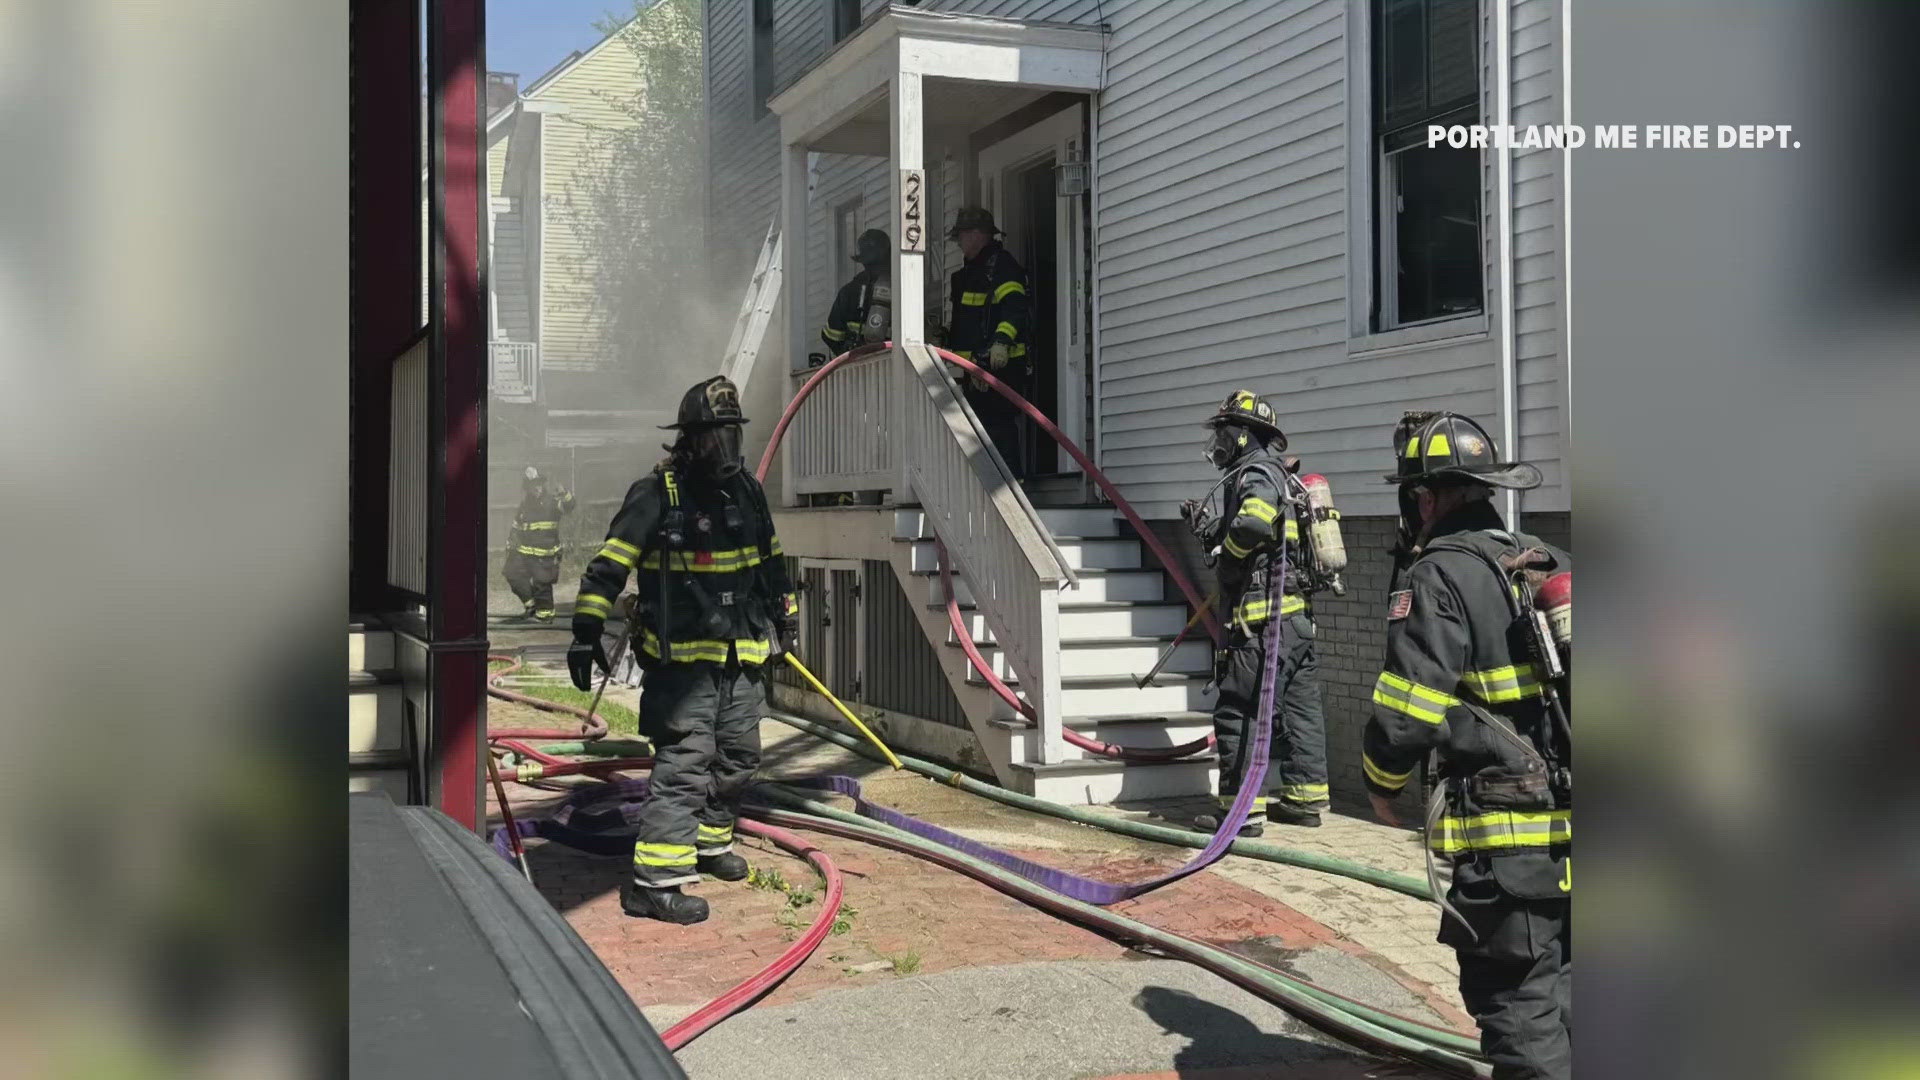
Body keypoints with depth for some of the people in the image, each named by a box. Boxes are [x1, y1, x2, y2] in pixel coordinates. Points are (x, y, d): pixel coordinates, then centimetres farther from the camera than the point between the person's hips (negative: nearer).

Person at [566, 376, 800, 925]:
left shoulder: (747, 491, 11)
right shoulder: (656, 493, -11)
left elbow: (771, 559, 24)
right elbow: (608, 565, -13)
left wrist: (785, 613, 29)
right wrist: (586, 632, -18)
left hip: (742, 656, 7)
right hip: (682, 657, -7)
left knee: (738, 758, 17)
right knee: (685, 762, -13)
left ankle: (710, 839, 39)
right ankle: (655, 881, -10)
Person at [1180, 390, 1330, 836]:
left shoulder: (1258, 473, -10)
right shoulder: (1279, 476, 21)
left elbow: (1252, 524, -29)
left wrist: (1223, 549, -10)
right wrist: (1206, 522, 12)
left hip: (1263, 616, -10)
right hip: (1297, 614, 10)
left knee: (1240, 711, -6)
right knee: (1299, 708, 14)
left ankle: (1244, 808, -4)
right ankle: (1305, 799, 22)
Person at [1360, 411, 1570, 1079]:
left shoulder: (1440, 578, -13)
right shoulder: (1549, 563, 13)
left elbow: (1405, 715, -17)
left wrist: (1382, 783, 1)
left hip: (1510, 839, -8)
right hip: (1567, 825, 8)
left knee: (1518, 1005, 0)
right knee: (1561, 987, 21)